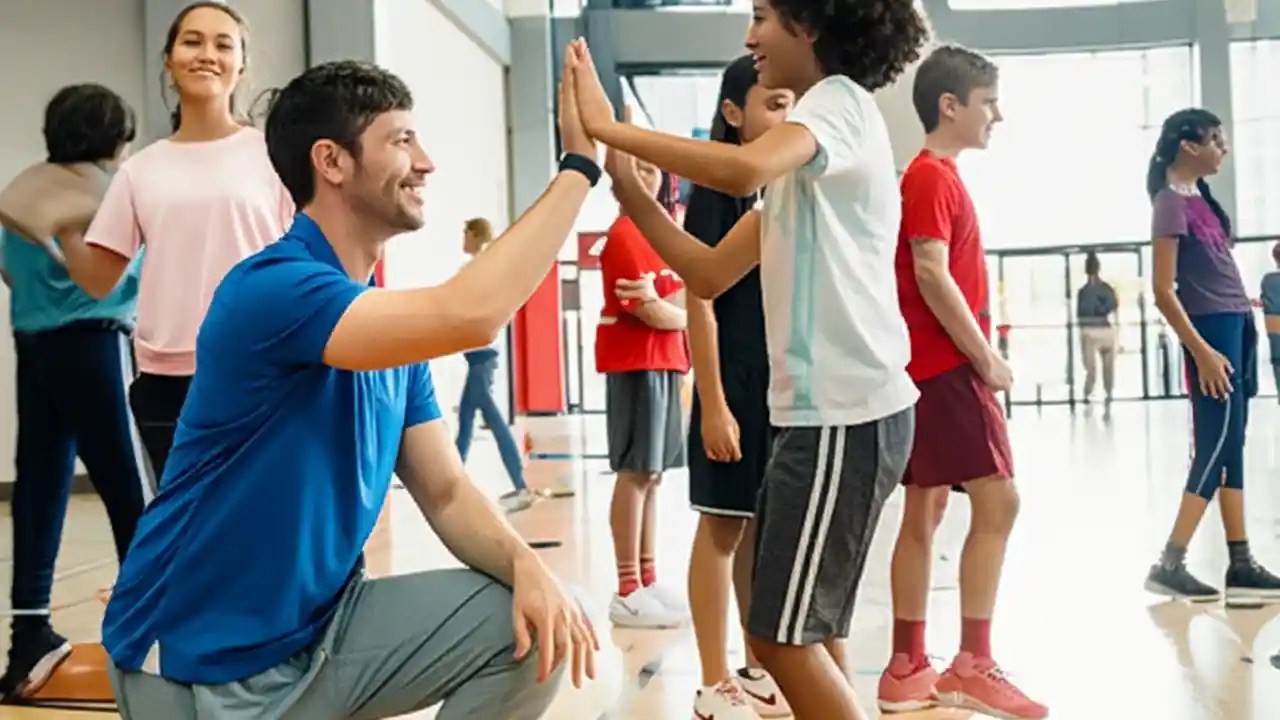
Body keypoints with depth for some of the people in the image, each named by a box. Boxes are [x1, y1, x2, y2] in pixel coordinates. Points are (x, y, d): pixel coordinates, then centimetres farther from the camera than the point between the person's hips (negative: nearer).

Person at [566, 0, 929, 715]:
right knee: (808, 630, 16)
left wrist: (609, 127, -22)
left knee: (783, 634, -5)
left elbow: (743, 169, -31)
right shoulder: (801, 156, 23)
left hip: (848, 412, -10)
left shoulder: (840, 99, -6)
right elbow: (710, 273, 16)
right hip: (825, 408, 10)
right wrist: (627, 186, 7)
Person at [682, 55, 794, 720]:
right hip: (736, 385, -7)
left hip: (789, 382, 7)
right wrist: (713, 403, -17)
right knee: (723, 529, 1)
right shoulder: (715, 189, -7)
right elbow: (701, 303, -12)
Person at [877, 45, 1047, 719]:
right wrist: (986, 359, -15)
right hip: (946, 367, -10)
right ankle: (972, 665, -5)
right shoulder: (933, 176, -10)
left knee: (924, 511, 9)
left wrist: (979, 358, 16)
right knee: (996, 501, -10)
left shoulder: (934, 176, 19)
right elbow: (931, 275, -20)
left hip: (935, 368, 10)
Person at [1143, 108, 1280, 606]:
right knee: (1216, 447, -9)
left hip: (1237, 328, 9)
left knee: (1230, 446, 9)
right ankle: (1169, 565, -5)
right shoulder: (1171, 202, -11)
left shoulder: (1200, 197, 15)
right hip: (1212, 332, -9)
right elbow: (1162, 290, -16)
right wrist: (1201, 350, -20)